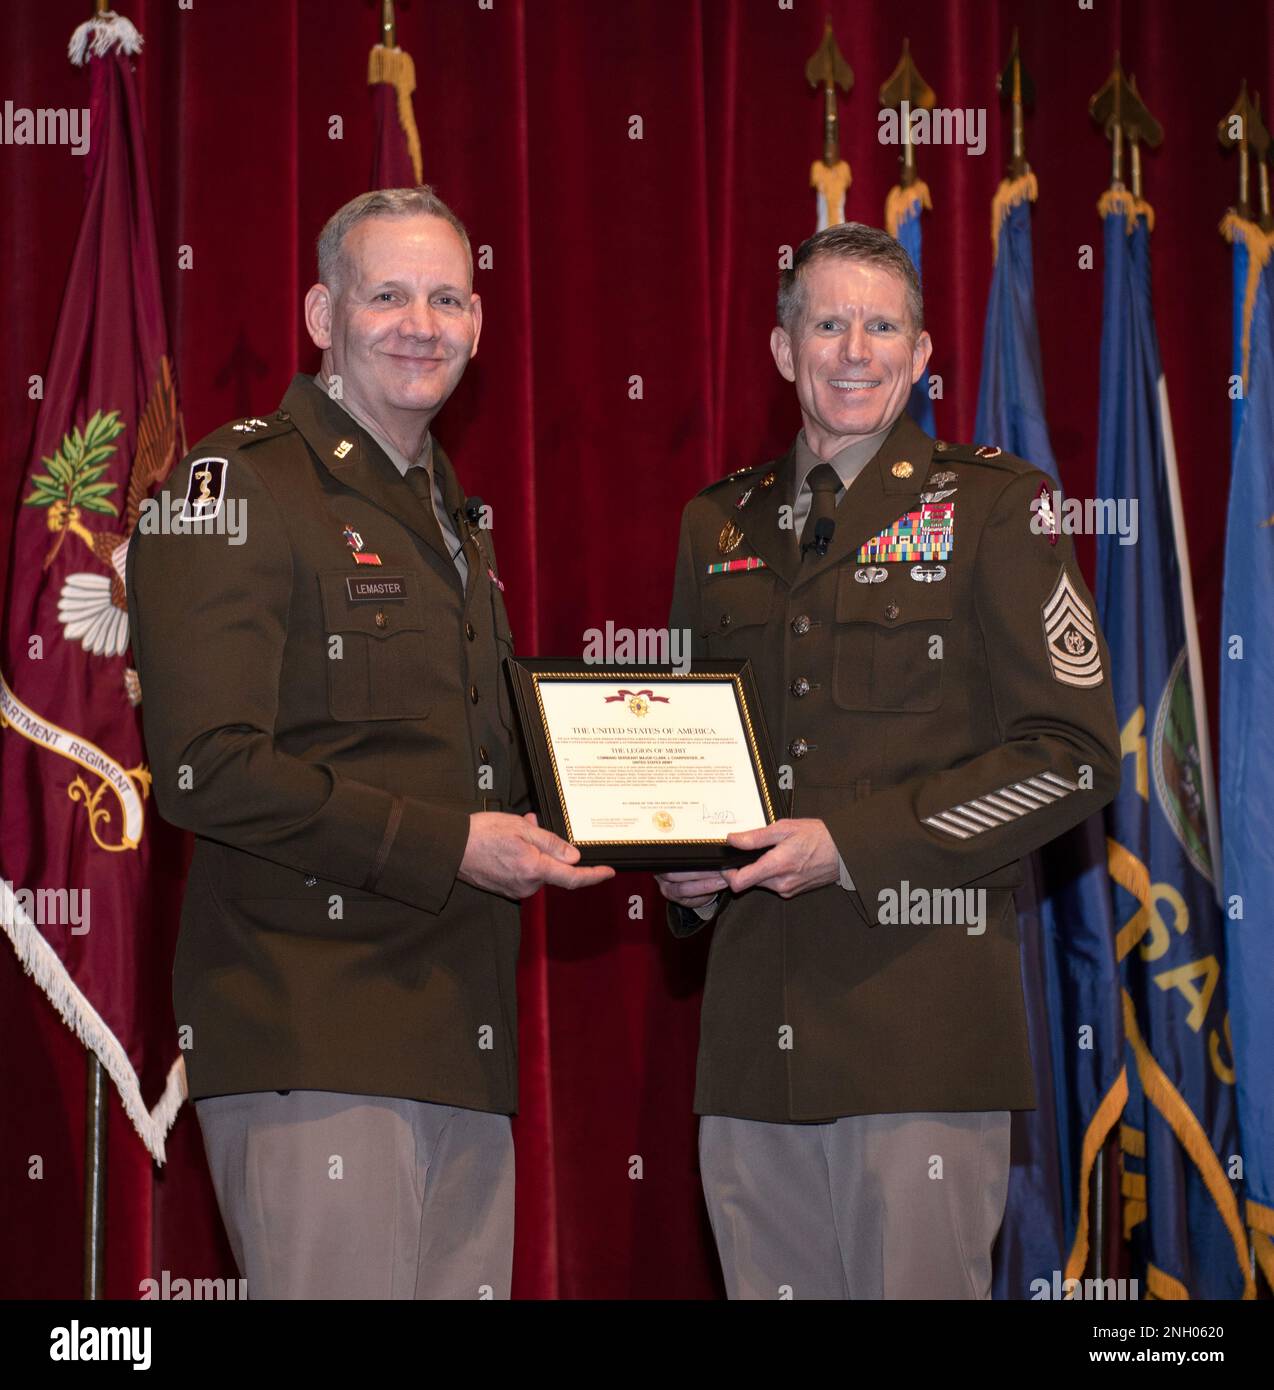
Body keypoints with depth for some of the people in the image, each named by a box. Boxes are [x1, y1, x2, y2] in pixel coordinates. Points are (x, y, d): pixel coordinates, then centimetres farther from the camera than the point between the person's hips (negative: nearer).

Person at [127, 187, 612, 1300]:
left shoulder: (451, 518, 22)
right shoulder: (241, 485, -6)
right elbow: (206, 767, -16)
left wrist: (555, 835, 9)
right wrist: (447, 844, -15)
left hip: (462, 1041, 8)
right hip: (312, 1035, -8)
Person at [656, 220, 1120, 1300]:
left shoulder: (992, 507, 0)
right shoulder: (720, 526, 16)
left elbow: (1074, 753, -6)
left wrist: (853, 843, -14)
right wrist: (684, 869, 5)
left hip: (922, 1001, -4)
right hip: (756, 1020, 5)